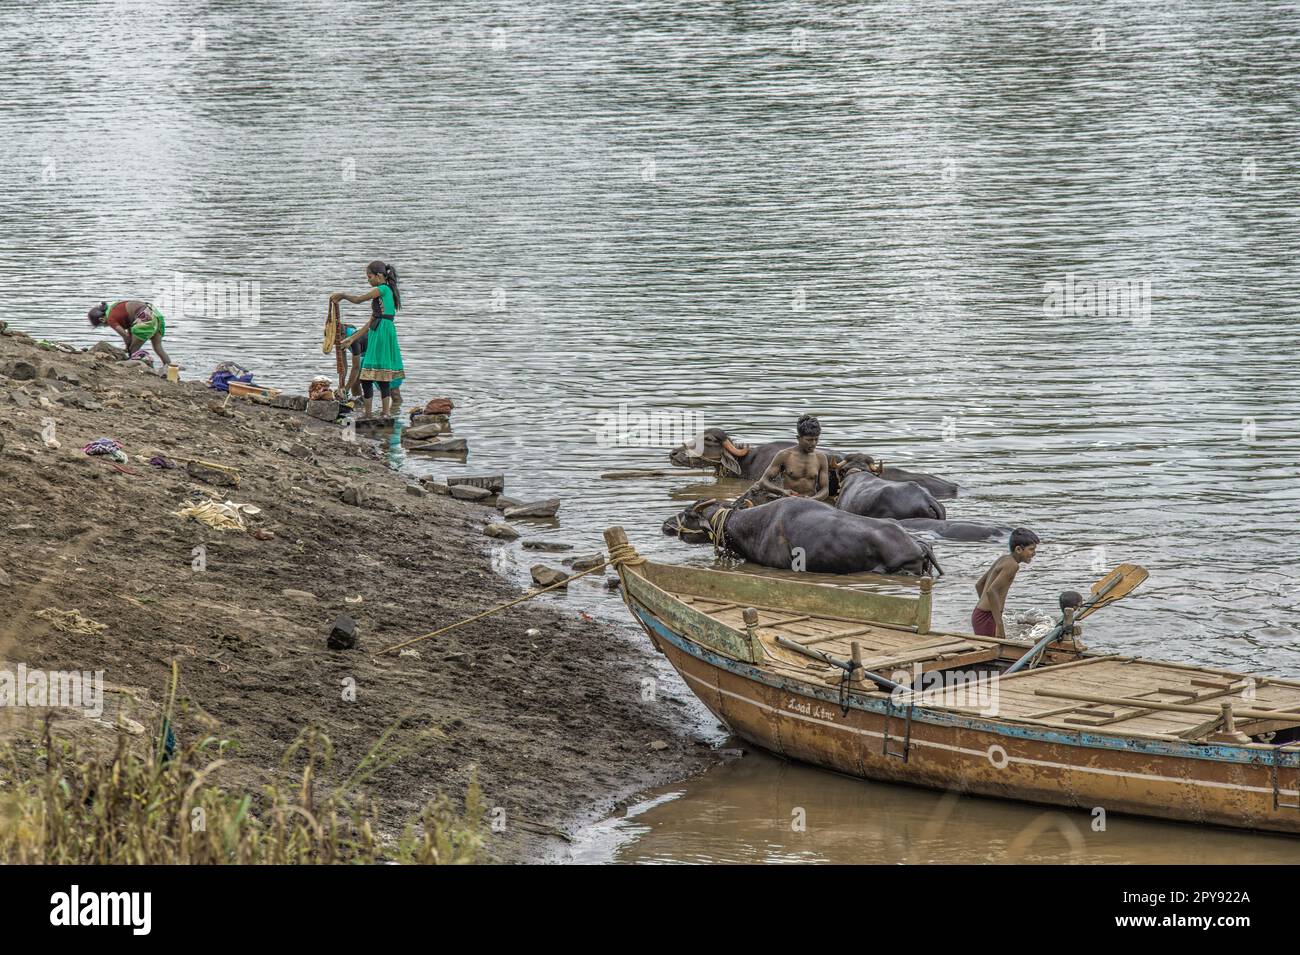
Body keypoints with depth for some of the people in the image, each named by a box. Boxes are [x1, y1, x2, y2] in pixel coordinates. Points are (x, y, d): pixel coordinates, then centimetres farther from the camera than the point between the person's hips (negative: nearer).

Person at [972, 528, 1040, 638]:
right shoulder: (1012, 565, -15)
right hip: (987, 618, -10)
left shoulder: (1003, 559, 14)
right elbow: (991, 591, -27)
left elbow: (979, 585, 22)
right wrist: (999, 625, -25)